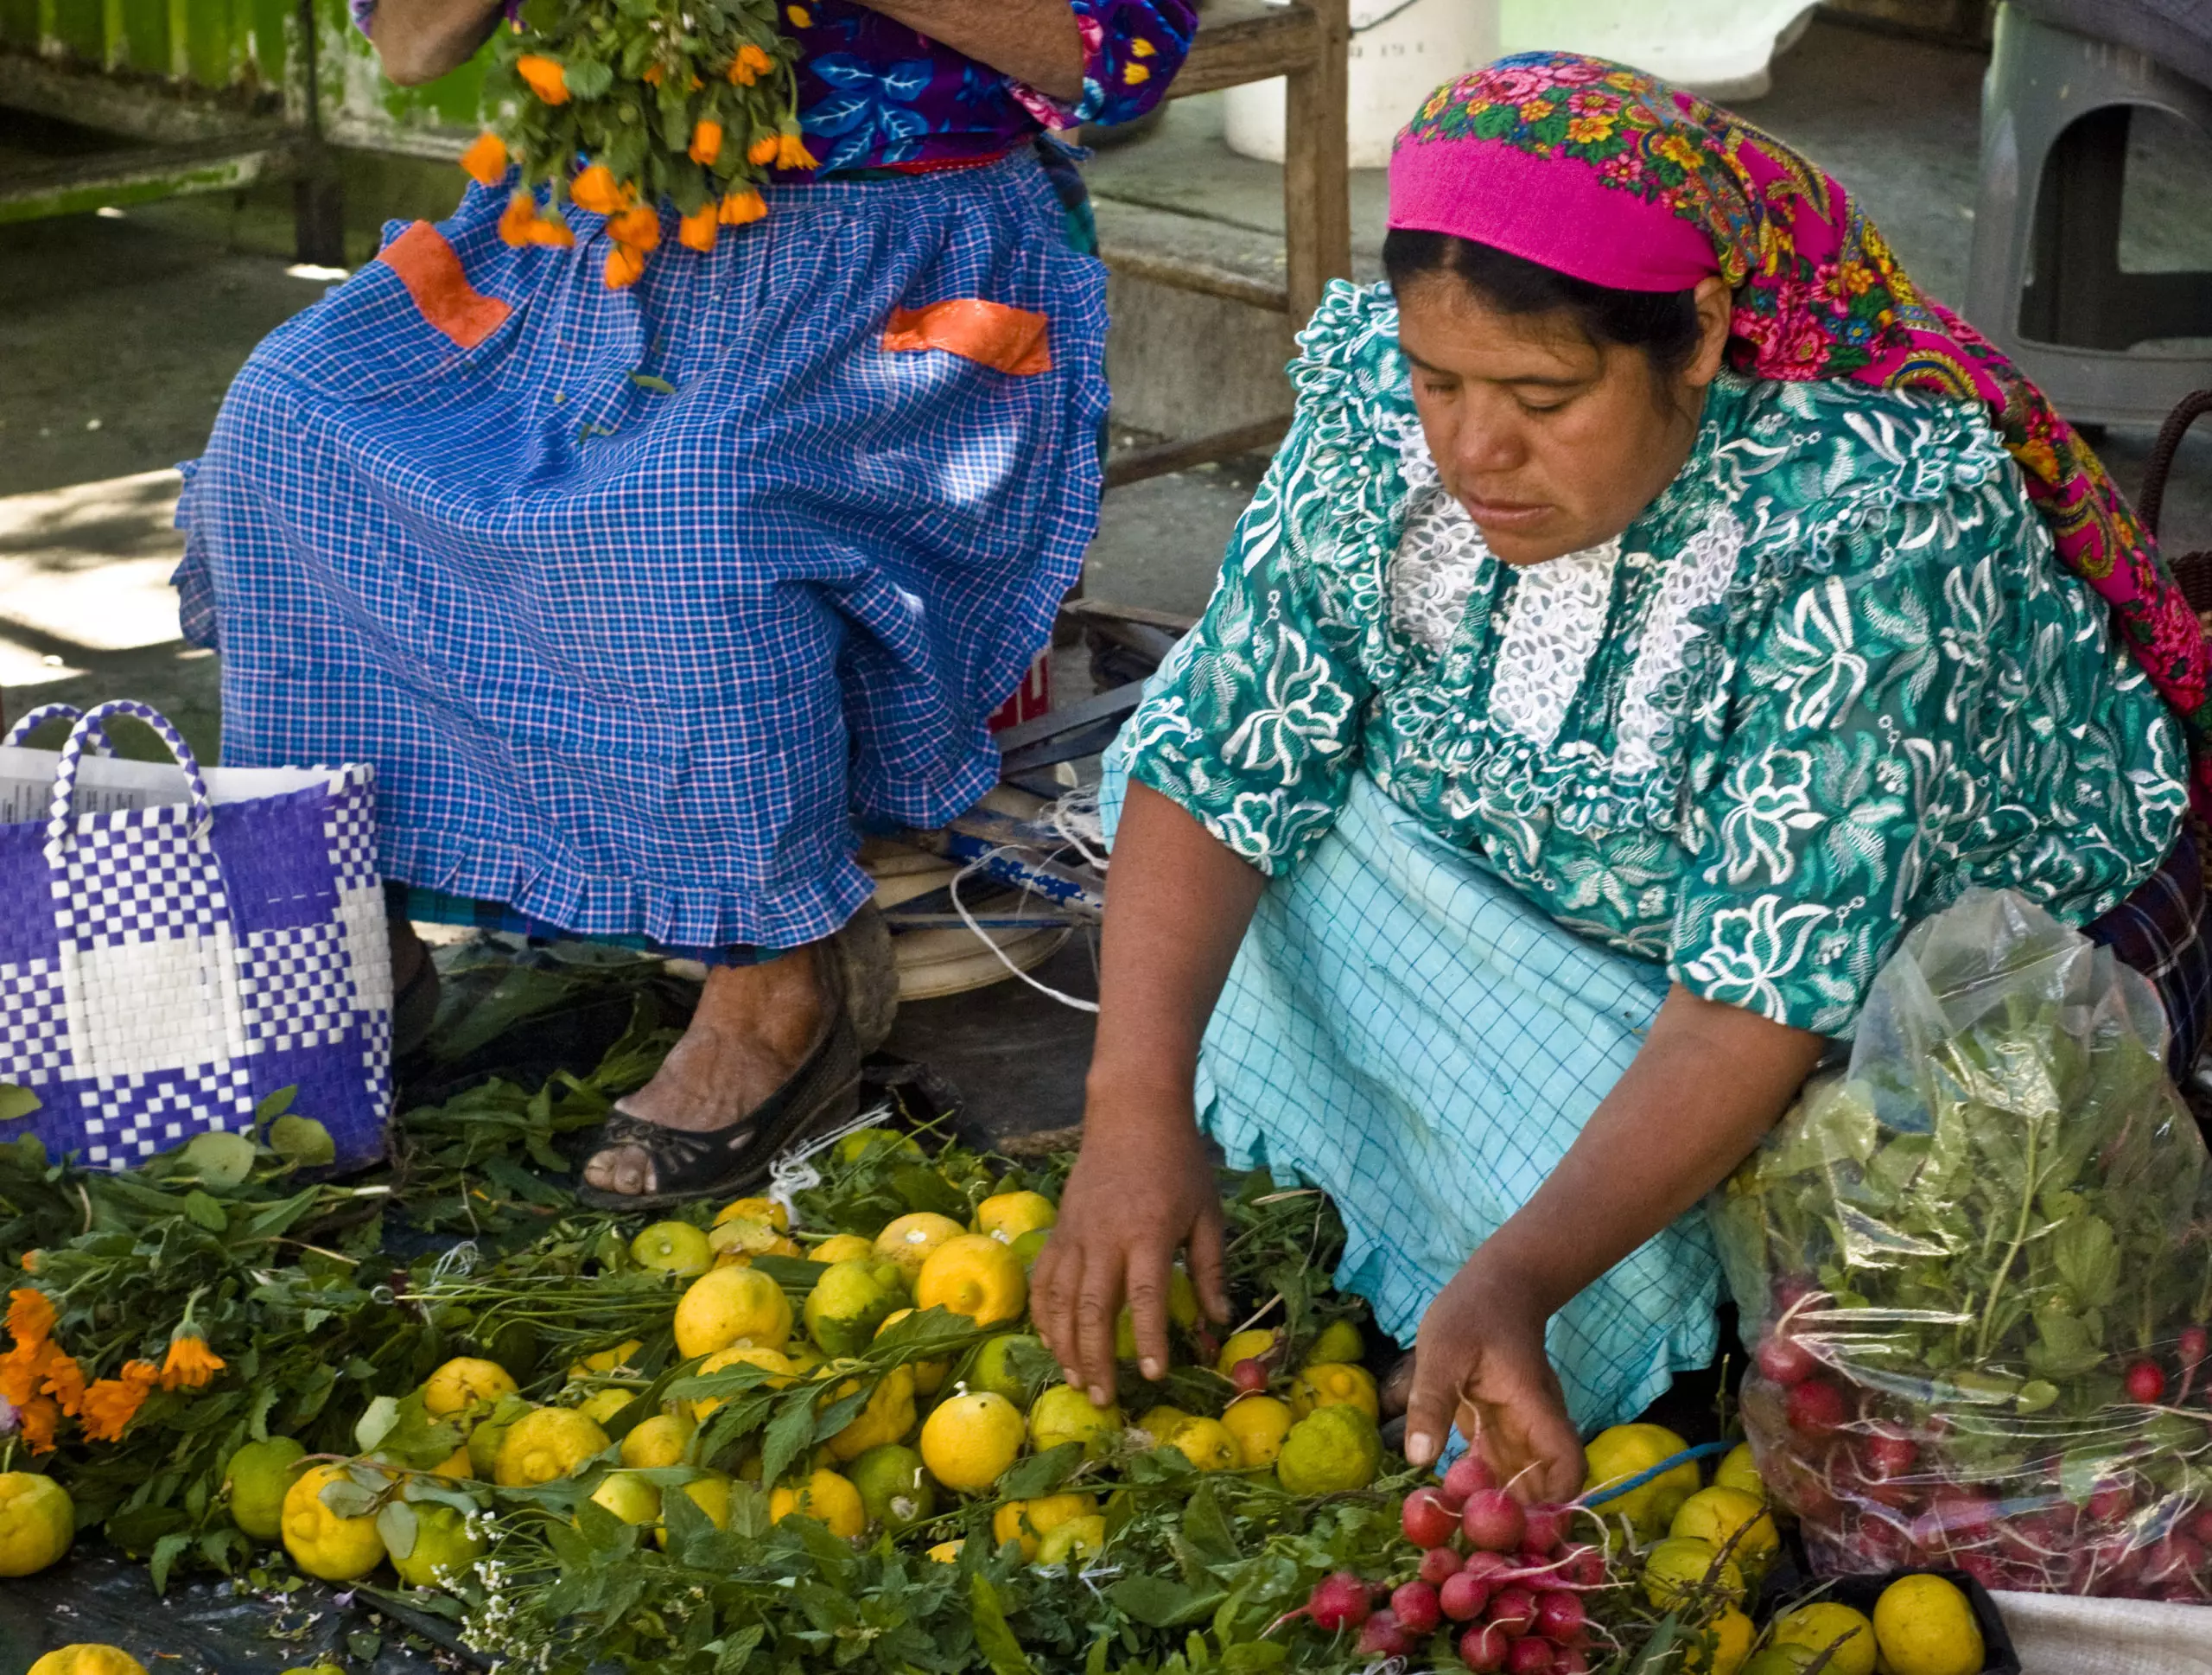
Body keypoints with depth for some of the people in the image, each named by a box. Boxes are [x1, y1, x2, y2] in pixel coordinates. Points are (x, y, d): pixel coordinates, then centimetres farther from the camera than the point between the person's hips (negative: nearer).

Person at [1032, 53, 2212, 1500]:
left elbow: (1768, 994, -38)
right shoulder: (1384, 405, -21)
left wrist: (1517, 1282, -49)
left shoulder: (1872, 530, -36)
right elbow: (1223, 755, -17)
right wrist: (1137, 1106, -31)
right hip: (1577, 899, 6)